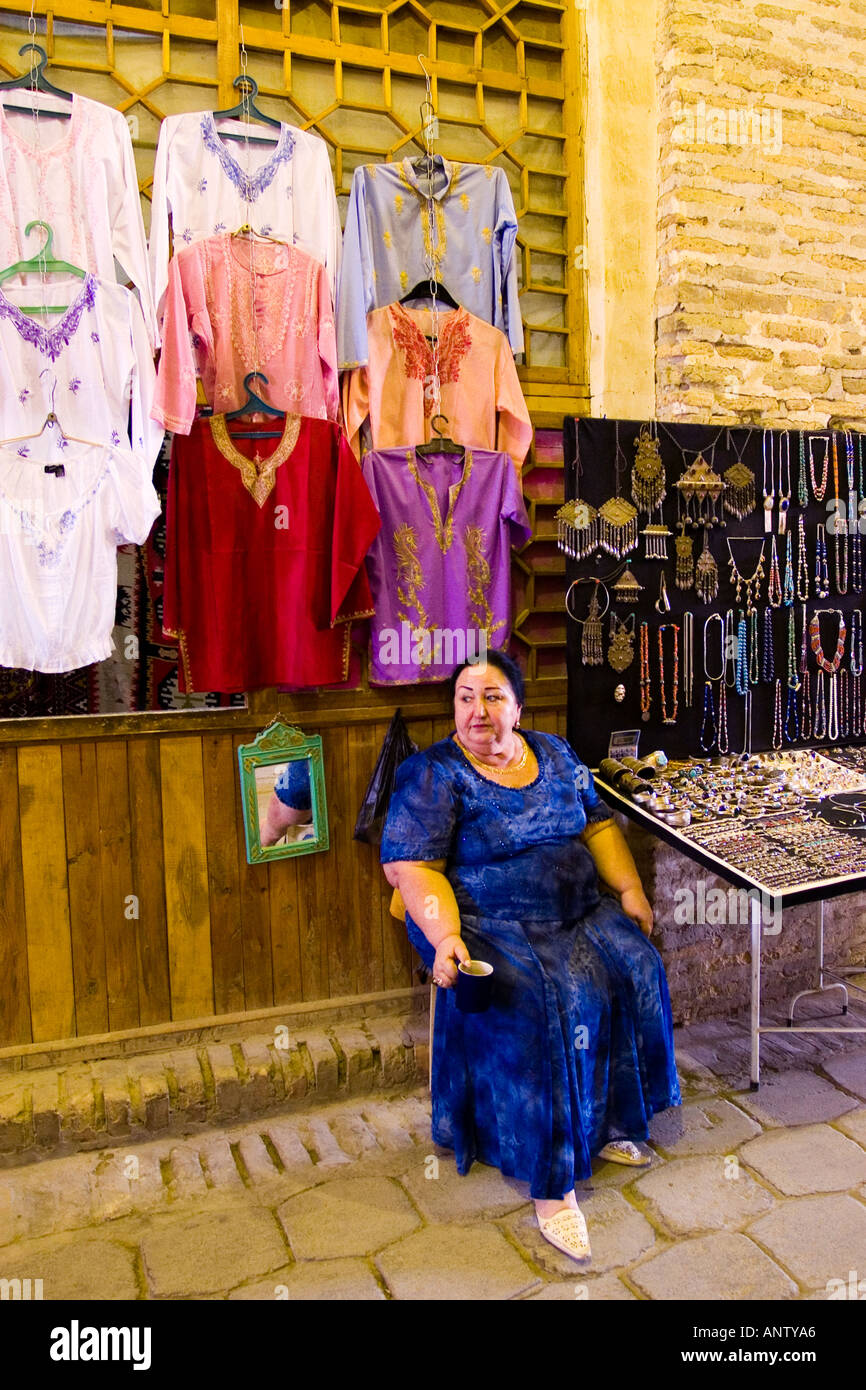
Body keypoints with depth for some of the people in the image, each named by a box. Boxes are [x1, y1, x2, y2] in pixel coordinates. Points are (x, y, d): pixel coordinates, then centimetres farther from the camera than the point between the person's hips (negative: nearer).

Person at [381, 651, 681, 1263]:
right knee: (539, 1008, -27)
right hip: (489, 927, -5)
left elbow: (598, 823, 17)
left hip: (580, 912, 6)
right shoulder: (433, 774, -7)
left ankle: (610, 1123, 5)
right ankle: (550, 1182, -13)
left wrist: (630, 888, 4)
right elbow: (411, 866, -14)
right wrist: (445, 937, -27)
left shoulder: (554, 753, 10)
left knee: (637, 970, -15)